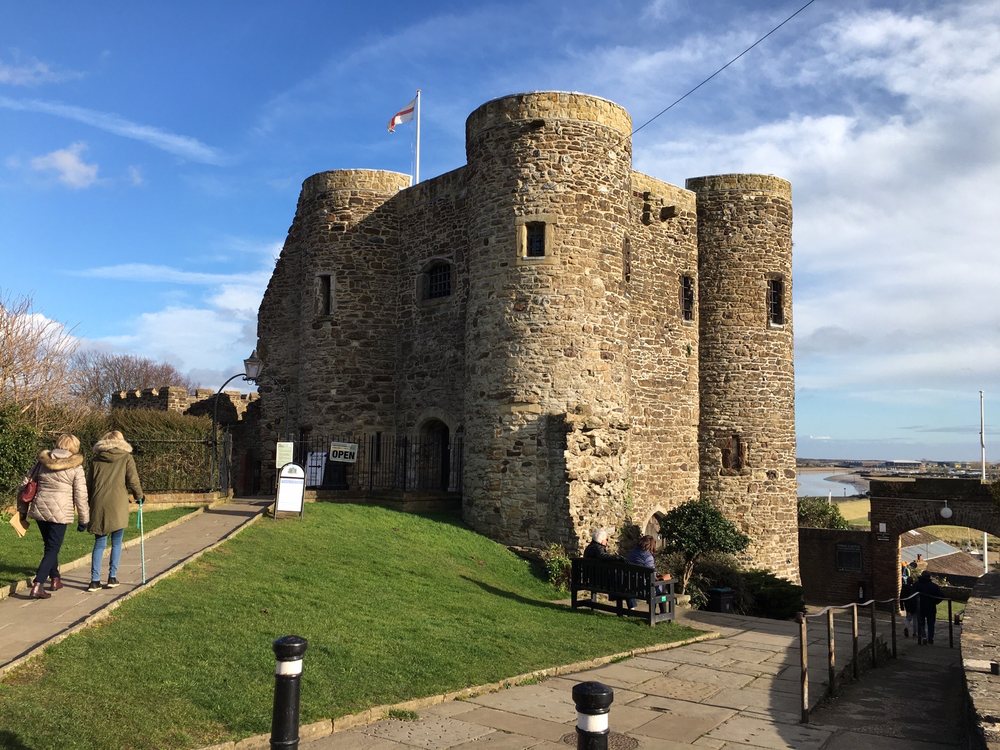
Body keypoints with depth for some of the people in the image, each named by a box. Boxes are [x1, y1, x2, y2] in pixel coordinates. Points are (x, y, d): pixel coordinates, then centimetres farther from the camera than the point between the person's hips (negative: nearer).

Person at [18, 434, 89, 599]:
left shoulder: (42, 463, 6)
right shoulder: (75, 468, -6)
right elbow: (81, 496, -5)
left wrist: (23, 510, 20)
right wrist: (84, 519, 3)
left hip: (39, 510, 5)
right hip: (59, 513, -5)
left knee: (49, 546, 21)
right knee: (52, 549, 1)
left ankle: (55, 579, 32)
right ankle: (37, 586, -10)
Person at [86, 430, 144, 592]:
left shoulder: (96, 459, 11)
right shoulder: (126, 458, 4)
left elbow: (88, 483, 13)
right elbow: (133, 480, -1)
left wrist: (90, 503, 22)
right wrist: (139, 496, 16)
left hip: (98, 505, 2)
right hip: (118, 505, -2)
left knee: (99, 543, 8)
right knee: (116, 543, 9)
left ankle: (95, 580, 3)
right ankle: (112, 577, 8)